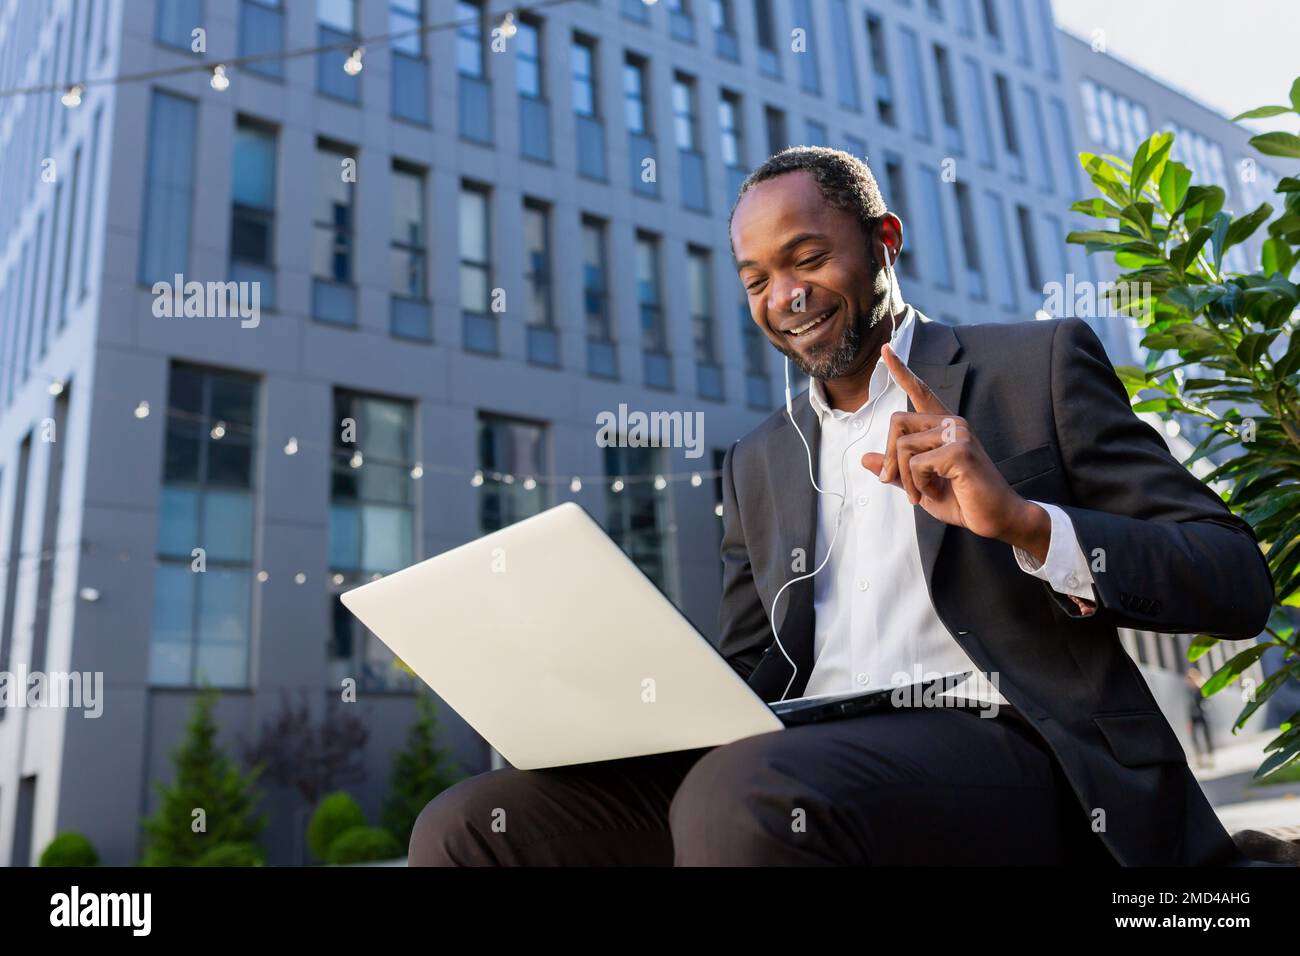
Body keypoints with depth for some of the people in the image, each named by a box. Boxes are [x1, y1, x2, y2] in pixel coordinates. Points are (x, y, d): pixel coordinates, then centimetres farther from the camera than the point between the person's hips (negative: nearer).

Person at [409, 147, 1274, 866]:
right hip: (809, 768, 5)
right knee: (469, 829, -13)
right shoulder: (759, 463, 21)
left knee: (747, 794, -36)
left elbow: (1239, 585, 2)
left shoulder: (1039, 364, 8)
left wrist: (1024, 522, -16)